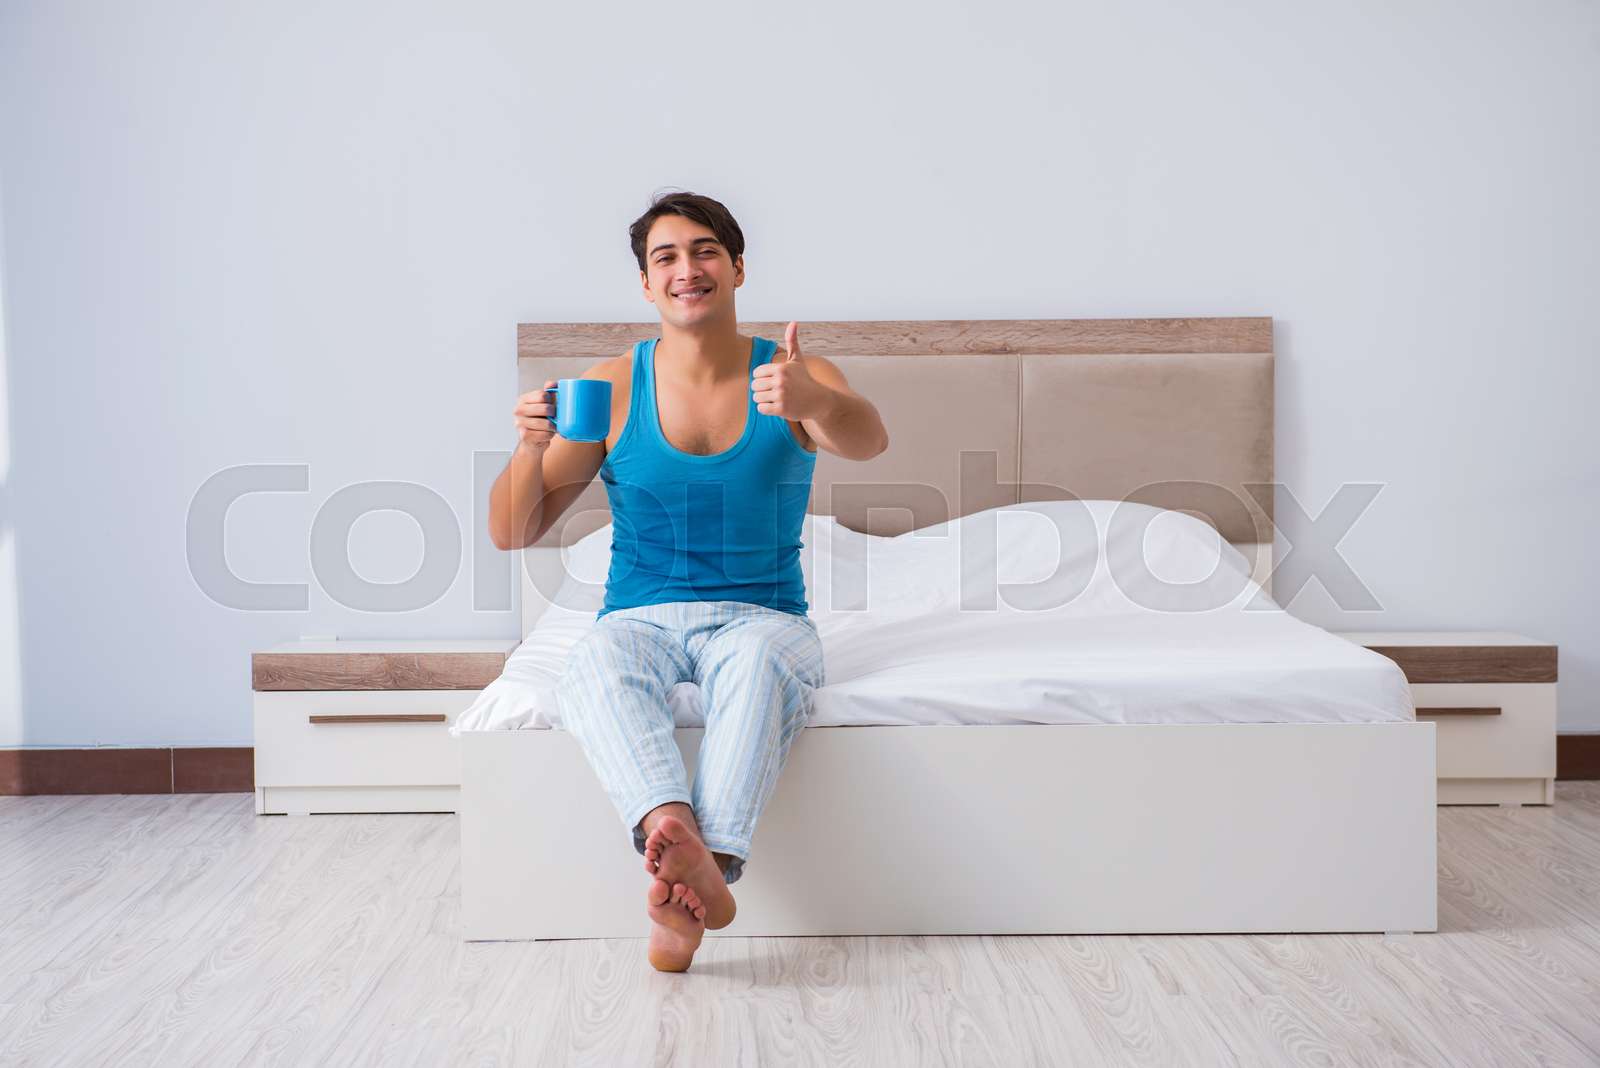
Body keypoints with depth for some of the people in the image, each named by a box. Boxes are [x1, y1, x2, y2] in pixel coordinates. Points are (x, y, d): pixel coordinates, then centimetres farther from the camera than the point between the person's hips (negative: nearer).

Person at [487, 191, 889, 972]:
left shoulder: (796, 377, 1)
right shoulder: (614, 385, 3)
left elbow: (868, 441, -24)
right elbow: (511, 535, 1)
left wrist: (810, 400, -47)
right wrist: (530, 448, -21)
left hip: (761, 613, -1)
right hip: (642, 617, 1)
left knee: (763, 665, -36)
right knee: (595, 672, -34)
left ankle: (706, 863, -49)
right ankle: (674, 834, -55)